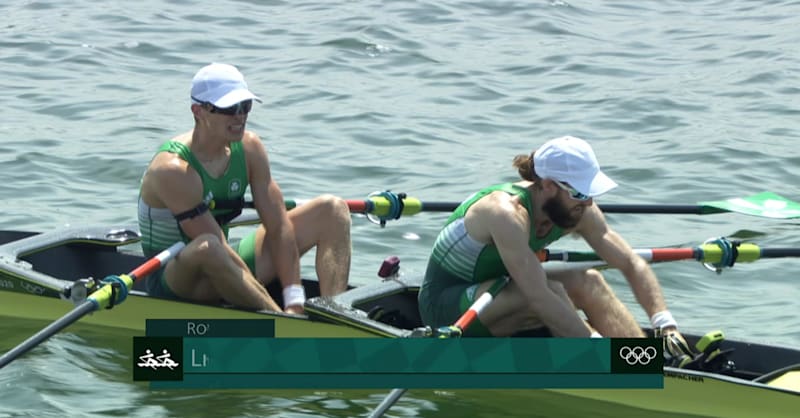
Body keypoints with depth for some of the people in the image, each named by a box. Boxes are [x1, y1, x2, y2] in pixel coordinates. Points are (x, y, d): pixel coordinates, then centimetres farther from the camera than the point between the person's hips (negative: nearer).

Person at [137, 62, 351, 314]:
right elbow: (215, 248, -28)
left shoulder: (249, 148, -3)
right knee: (205, 249, -45)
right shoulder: (173, 170, -25)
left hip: (223, 267, 8)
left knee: (332, 210, -3)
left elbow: (278, 226, -5)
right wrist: (283, 316, -28)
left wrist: (294, 302, -17)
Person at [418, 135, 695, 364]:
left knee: (587, 282, -14)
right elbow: (539, 298, -39)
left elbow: (632, 264, -6)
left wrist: (665, 325, -19)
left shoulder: (578, 212, -9)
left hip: (495, 296, 8)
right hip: (445, 304, -8)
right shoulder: (507, 213, -33)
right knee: (552, 291, -30)